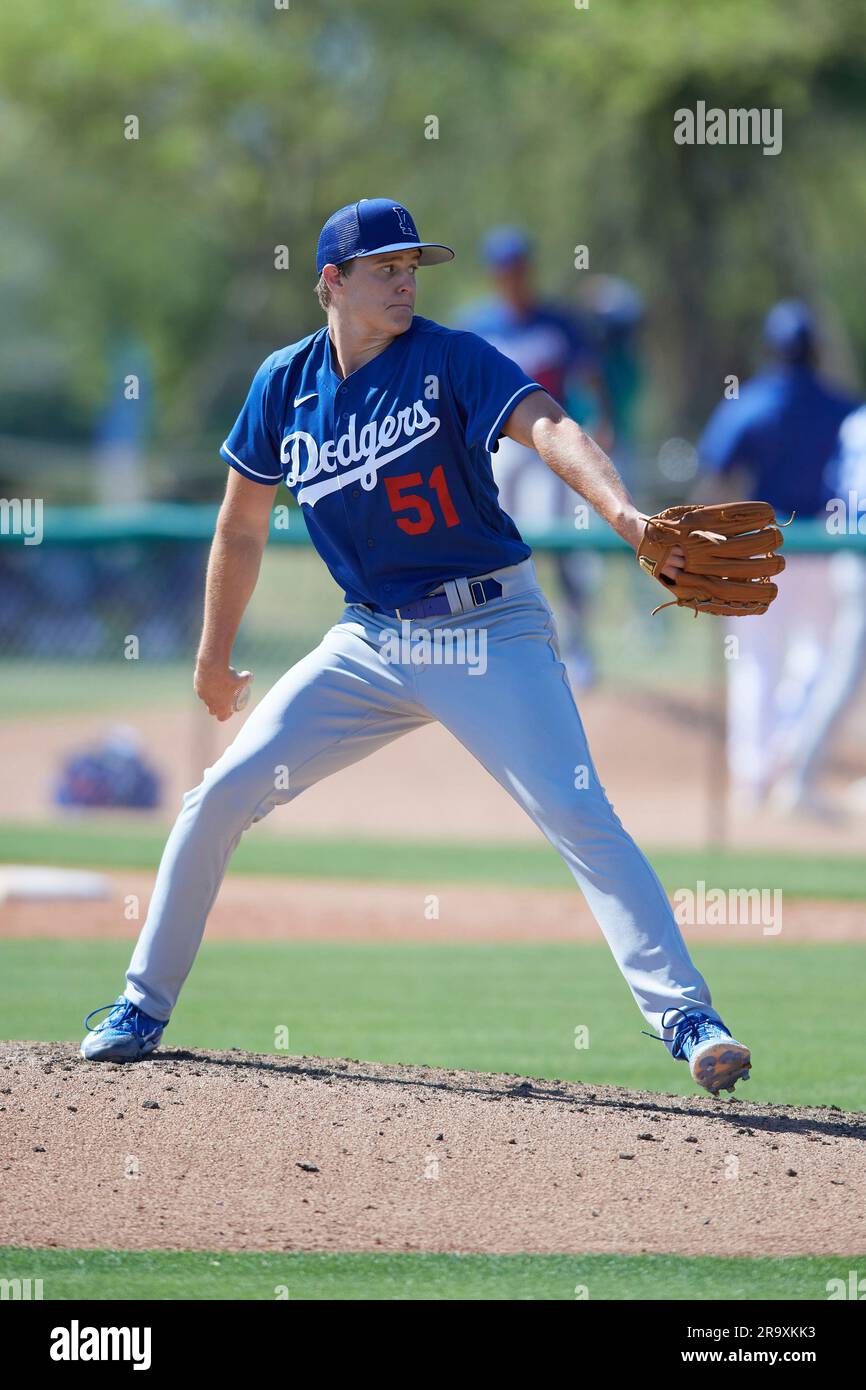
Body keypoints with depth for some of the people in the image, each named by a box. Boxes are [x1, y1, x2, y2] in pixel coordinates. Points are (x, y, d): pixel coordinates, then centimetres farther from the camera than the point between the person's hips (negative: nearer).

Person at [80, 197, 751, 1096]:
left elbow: (547, 428, -28)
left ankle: (683, 1014, -17)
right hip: (370, 641, 4)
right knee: (220, 797, 1)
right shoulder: (286, 384, 2)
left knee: (578, 816, -19)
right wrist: (215, 659, 20)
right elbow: (241, 527, 15)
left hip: (488, 633, -4)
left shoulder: (451, 360, -10)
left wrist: (623, 515, -46)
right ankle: (144, 1005, 15)